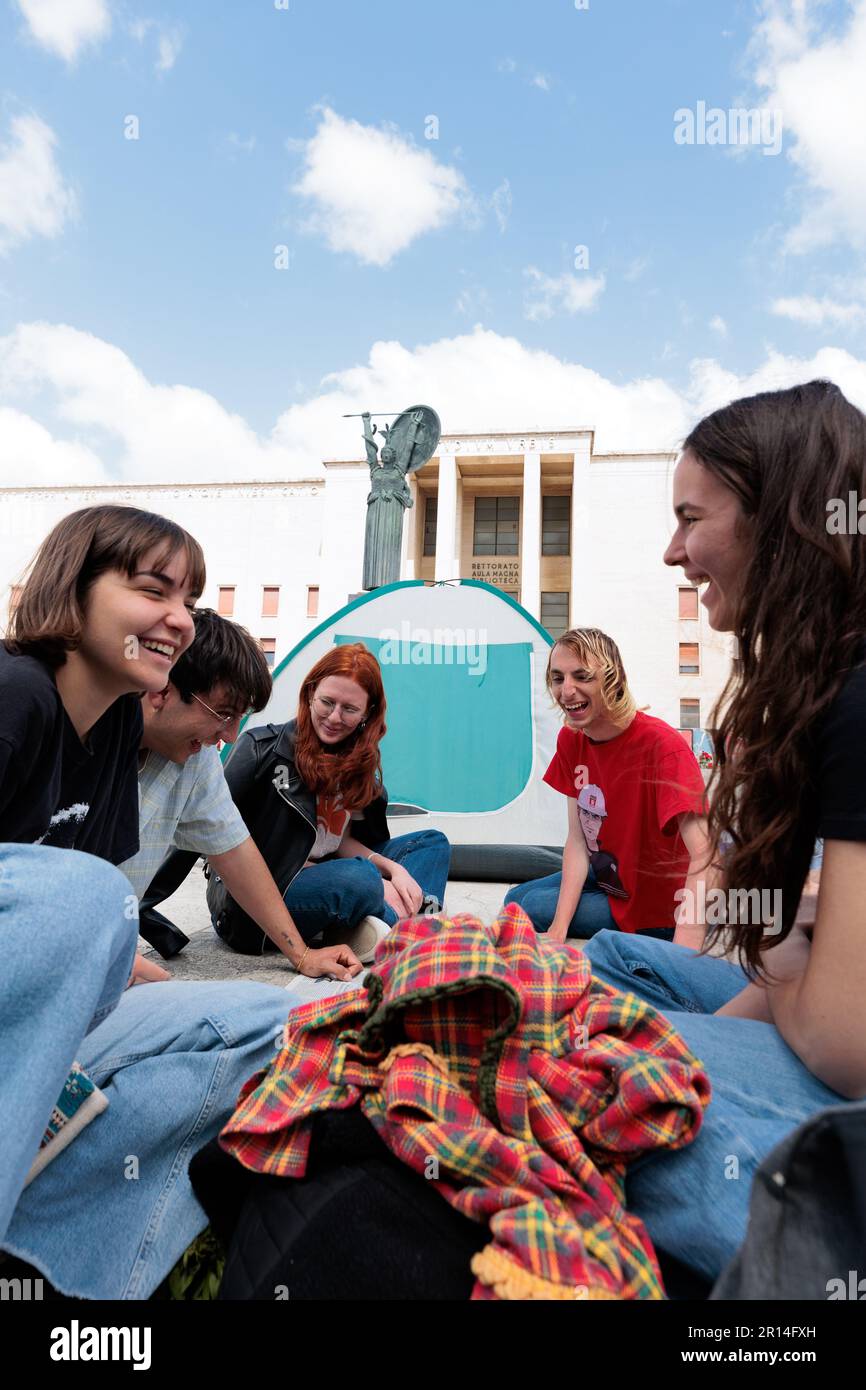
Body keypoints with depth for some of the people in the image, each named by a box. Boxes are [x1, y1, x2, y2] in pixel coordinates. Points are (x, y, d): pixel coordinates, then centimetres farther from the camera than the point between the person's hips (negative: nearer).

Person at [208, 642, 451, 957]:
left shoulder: (357, 763, 6)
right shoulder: (262, 749, -13)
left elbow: (341, 840, 10)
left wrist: (392, 868, -10)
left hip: (318, 880, 8)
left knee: (433, 843, 4)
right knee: (360, 877, -36)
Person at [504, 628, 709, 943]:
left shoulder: (663, 746, -31)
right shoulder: (570, 740, -8)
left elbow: (705, 857, -40)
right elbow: (577, 841, -8)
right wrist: (559, 928, -19)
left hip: (659, 909, -7)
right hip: (604, 879, 7)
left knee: (534, 908, -16)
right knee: (516, 899, 8)